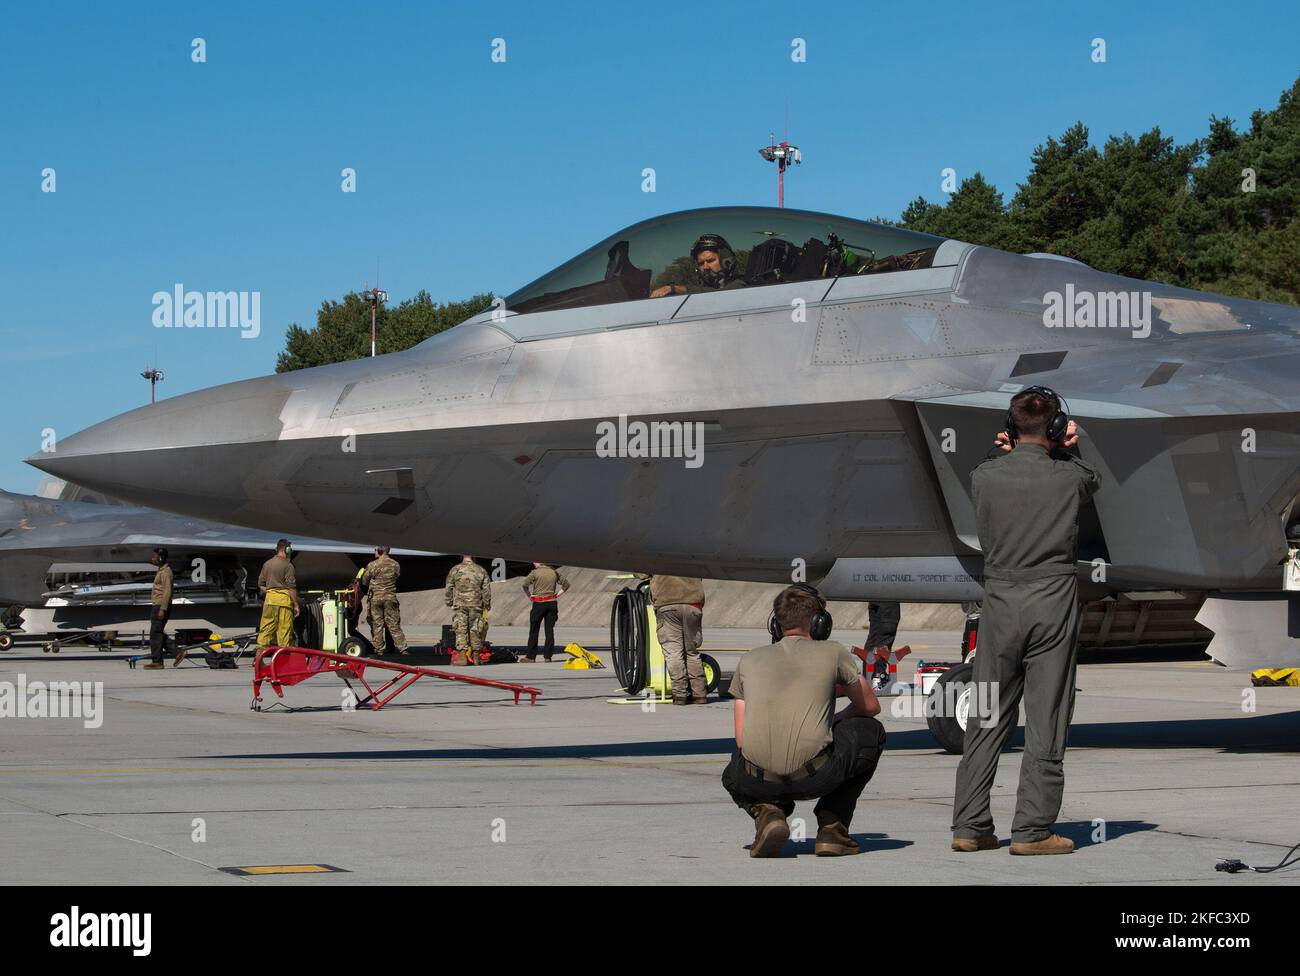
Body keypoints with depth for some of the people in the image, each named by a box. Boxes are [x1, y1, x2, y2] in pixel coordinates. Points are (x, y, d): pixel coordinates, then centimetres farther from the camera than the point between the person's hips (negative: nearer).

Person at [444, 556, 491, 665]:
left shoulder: (455, 569, 2)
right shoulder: (481, 570, 7)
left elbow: (449, 588, 4)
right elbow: (486, 590, 7)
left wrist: (449, 603, 14)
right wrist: (487, 606, 14)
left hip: (459, 604, -2)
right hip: (476, 605, 2)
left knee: (461, 630, -3)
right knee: (475, 631, 7)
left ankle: (462, 656, -12)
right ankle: (476, 656, 10)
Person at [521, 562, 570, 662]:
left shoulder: (535, 573, -7)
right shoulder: (554, 572, 7)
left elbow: (525, 584, -19)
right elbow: (566, 584, 13)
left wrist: (529, 595, -6)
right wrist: (557, 594, 10)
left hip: (539, 604, -4)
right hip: (552, 603, 4)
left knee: (534, 630, 4)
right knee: (550, 630, 7)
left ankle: (531, 657, 4)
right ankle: (548, 656, 5)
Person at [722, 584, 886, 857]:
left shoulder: (749, 660, 21)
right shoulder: (833, 652, 15)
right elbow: (870, 706, 28)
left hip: (758, 781, 2)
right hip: (815, 776, -2)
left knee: (733, 775, 41)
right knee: (871, 731, 28)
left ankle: (767, 812, 6)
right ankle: (832, 828, 18)